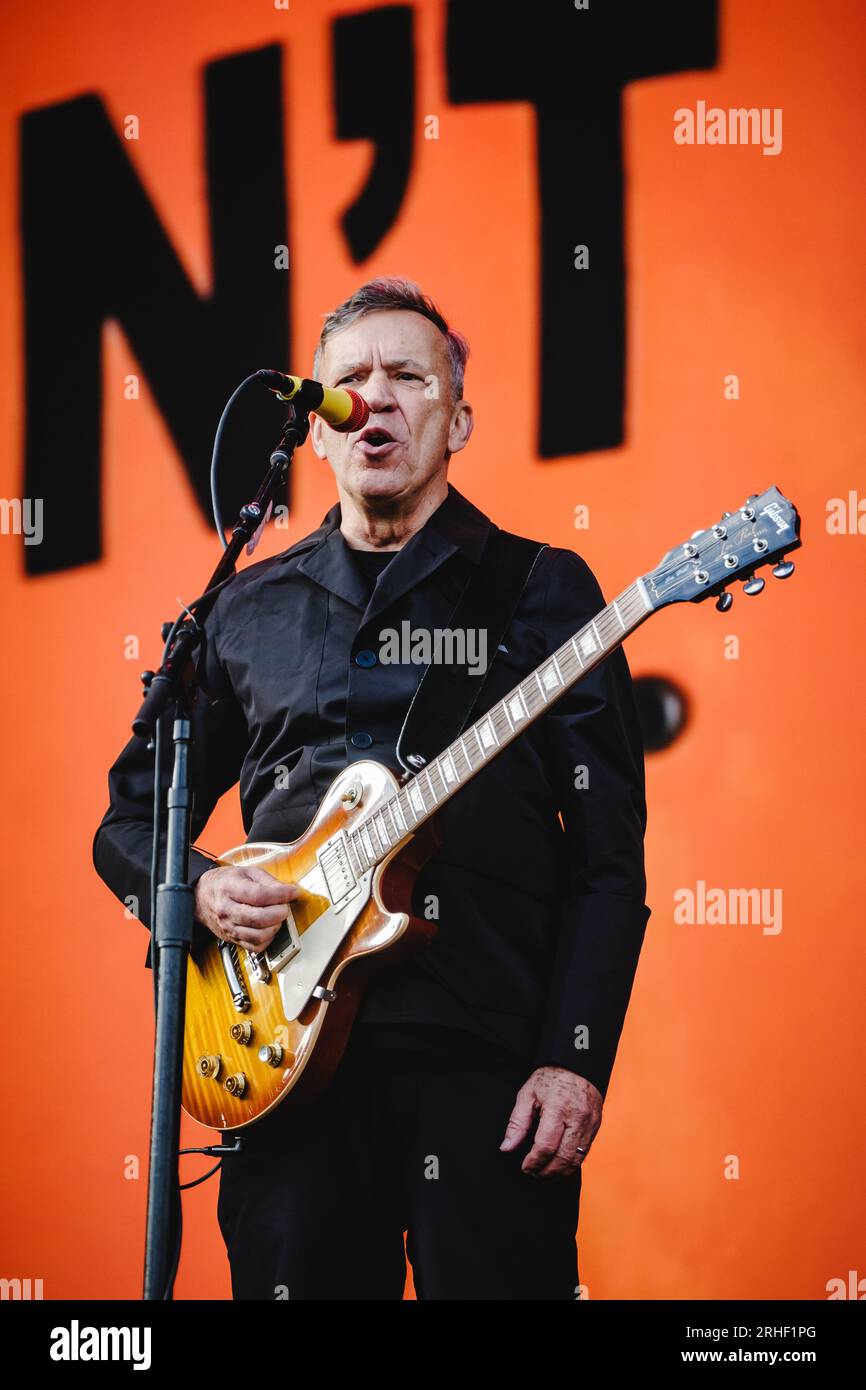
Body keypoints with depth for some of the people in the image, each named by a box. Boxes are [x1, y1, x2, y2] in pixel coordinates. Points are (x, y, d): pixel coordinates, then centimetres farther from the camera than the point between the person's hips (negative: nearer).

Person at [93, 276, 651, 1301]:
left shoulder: (543, 590, 7)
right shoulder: (248, 611, 16)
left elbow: (609, 858, 1)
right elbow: (130, 818, 22)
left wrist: (576, 1060, -9)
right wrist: (199, 890, -1)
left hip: (487, 1062, -3)